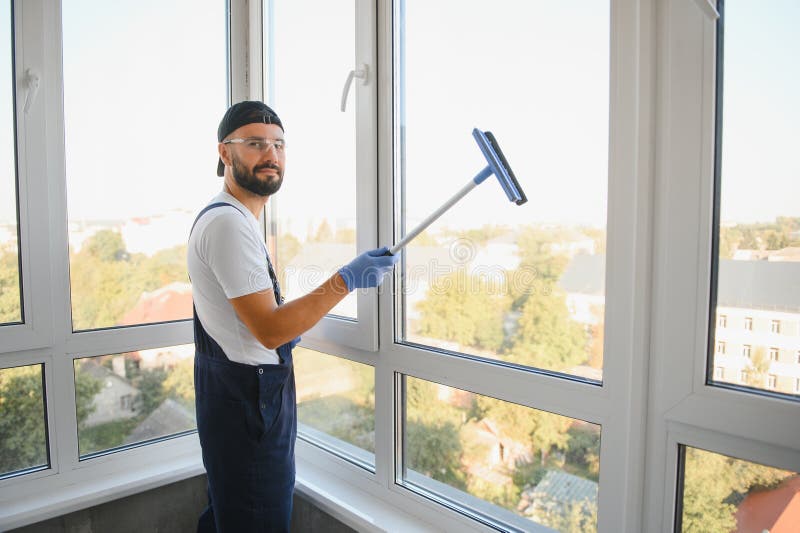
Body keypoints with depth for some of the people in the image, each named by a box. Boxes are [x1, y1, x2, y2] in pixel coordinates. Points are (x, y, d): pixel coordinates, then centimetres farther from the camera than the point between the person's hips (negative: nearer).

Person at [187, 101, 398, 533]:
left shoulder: (228, 217, 14)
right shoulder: (229, 222, -21)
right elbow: (269, 331, -25)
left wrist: (287, 322, 12)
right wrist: (346, 280, -27)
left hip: (237, 390, 11)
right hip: (247, 399, -10)